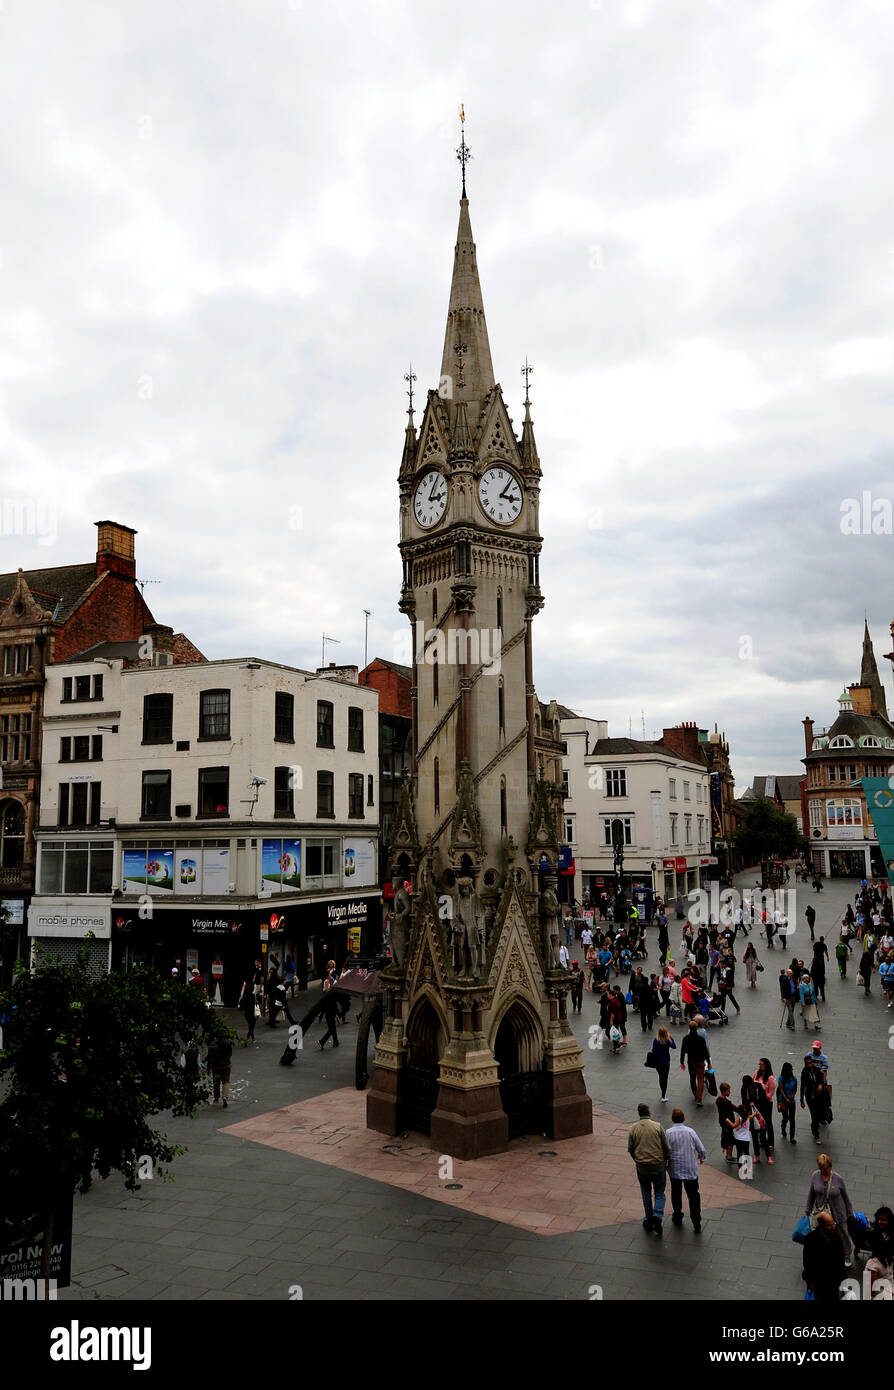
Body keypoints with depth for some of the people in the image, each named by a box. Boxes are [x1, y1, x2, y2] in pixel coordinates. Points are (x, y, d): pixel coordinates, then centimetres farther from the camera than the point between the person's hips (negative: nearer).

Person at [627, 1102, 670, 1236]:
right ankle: (657, 1216, -9)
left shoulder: (633, 1128, -4)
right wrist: (666, 1161, 10)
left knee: (646, 1194, 18)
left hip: (641, 1167, 2)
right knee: (659, 1193, 12)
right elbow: (666, 1148, -6)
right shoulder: (657, 1126, -9)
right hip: (658, 1165, -1)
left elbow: (630, 1150, 0)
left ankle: (648, 1221, 24)